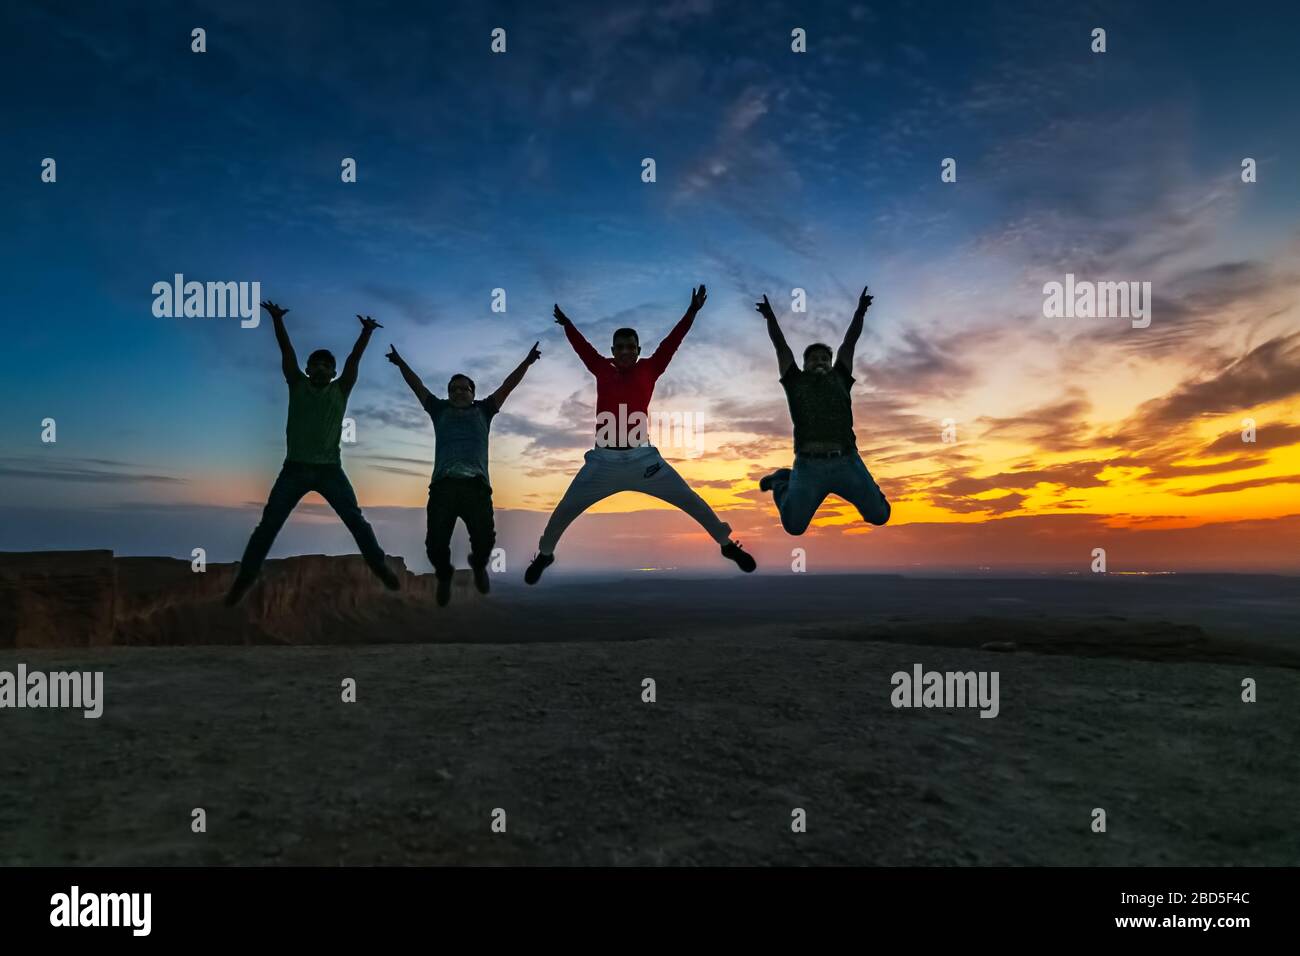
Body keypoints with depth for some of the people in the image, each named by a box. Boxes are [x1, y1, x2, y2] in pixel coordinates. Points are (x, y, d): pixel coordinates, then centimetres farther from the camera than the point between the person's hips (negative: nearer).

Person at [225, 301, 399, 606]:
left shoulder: (340, 390, 8)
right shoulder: (297, 385, 9)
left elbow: (354, 359, 0)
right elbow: (287, 352, 1)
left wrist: (366, 331, -9)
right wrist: (277, 320, -8)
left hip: (330, 469, 0)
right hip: (295, 468, 0)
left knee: (356, 519, -2)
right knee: (269, 523, -1)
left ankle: (380, 567, 6)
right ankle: (245, 577, 6)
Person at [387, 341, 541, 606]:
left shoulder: (483, 410, 23)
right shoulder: (440, 410, 25)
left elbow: (507, 386, 18)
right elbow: (417, 386, 23)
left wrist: (526, 362, 11)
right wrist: (401, 363, 14)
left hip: (476, 485, -1)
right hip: (443, 485, 1)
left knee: (484, 538, -18)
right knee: (435, 544, -11)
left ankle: (478, 566, 18)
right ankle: (444, 575, 23)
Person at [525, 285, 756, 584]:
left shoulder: (649, 369, 5)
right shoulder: (602, 369, 8)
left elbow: (672, 340, 2)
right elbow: (581, 345, 16)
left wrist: (692, 311, -2)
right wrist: (564, 320, 17)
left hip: (641, 457, -1)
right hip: (603, 460, 1)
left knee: (691, 500, 2)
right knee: (564, 510, 6)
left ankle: (728, 545, 19)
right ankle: (544, 554, 32)